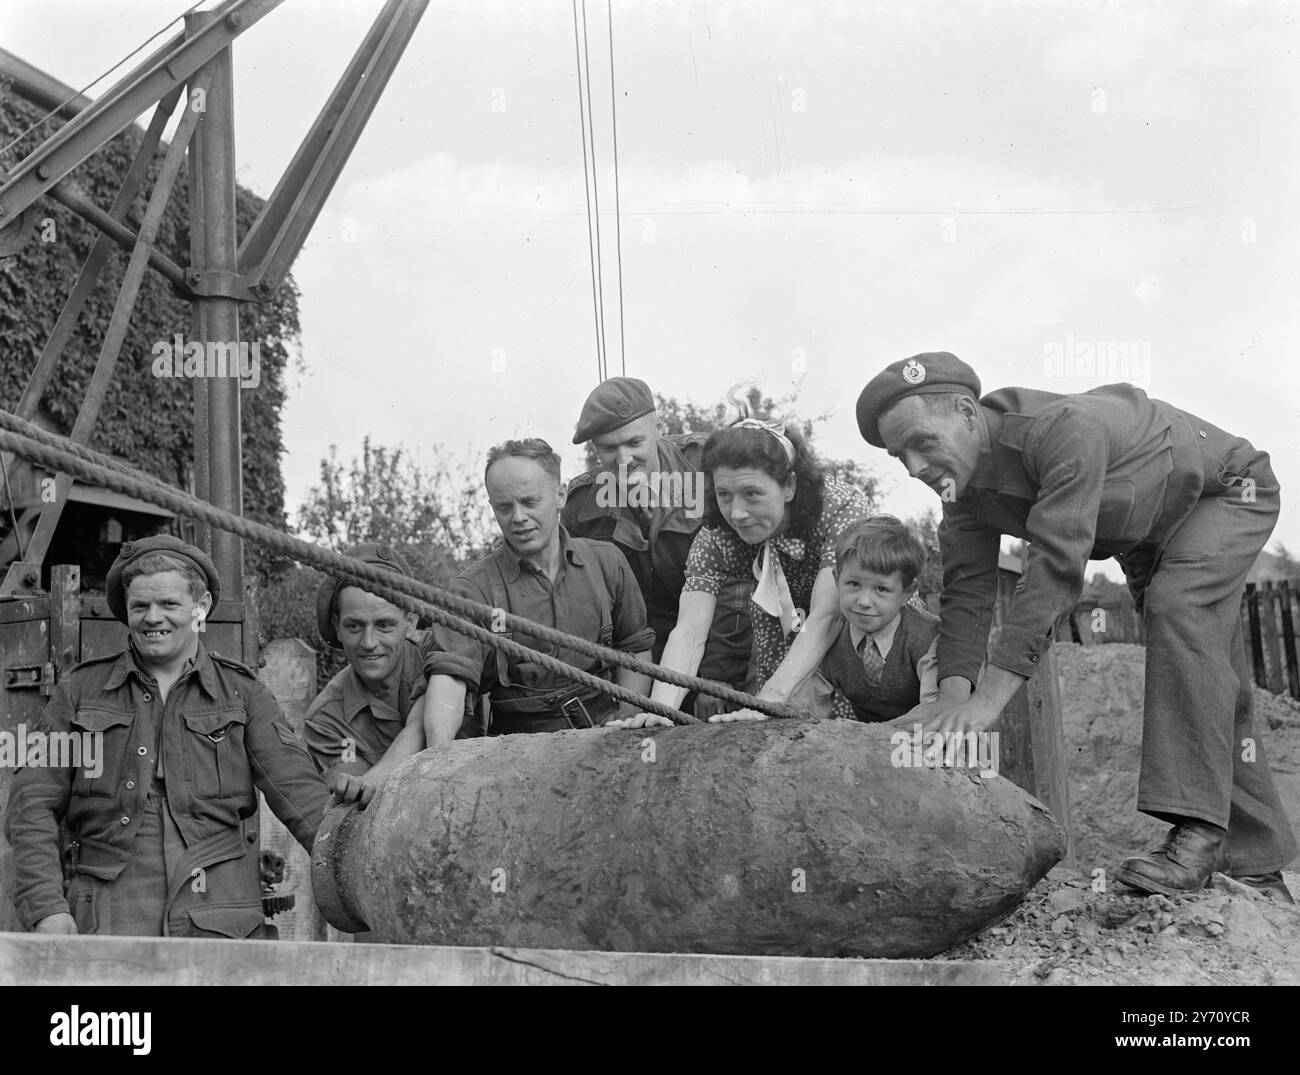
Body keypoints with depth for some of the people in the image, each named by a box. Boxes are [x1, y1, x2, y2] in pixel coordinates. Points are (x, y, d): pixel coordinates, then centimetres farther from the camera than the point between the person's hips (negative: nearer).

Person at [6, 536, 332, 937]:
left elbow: (297, 791, 1)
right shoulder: (81, 690, 13)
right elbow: (34, 802, 9)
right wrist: (45, 906, -4)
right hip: (110, 916, 0)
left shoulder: (241, 693, 10)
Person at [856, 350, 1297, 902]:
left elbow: (1056, 566, -49)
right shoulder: (964, 489, -16)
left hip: (1227, 490, -8)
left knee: (1178, 607, -33)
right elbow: (966, 590, -20)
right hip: (1146, 534, 8)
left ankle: (1197, 830, -34)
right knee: (1209, 683, 8)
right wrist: (953, 688, -38)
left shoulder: (1063, 428, -43)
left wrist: (991, 695, -54)